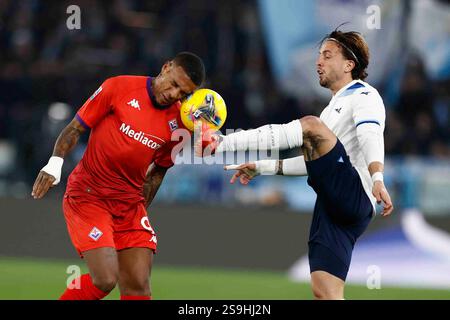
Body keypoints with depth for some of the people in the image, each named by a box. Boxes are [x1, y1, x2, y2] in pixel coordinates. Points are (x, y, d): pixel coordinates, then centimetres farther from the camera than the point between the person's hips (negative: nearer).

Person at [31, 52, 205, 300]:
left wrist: (141, 210, 13)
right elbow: (75, 128, -1)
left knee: (138, 286, -4)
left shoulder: (178, 123, 3)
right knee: (105, 279, -17)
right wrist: (55, 163, -15)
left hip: (130, 204, 4)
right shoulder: (118, 88, -7)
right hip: (87, 195, -4)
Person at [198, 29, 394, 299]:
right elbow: (316, 161, 39)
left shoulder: (363, 95, 1)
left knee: (310, 125, -22)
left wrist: (377, 179, -37)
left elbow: (371, 136, -19)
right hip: (334, 207, 9)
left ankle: (218, 144, -22)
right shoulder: (336, 105, 30)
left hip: (354, 194, -9)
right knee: (325, 293, -3)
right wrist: (262, 167, 34)